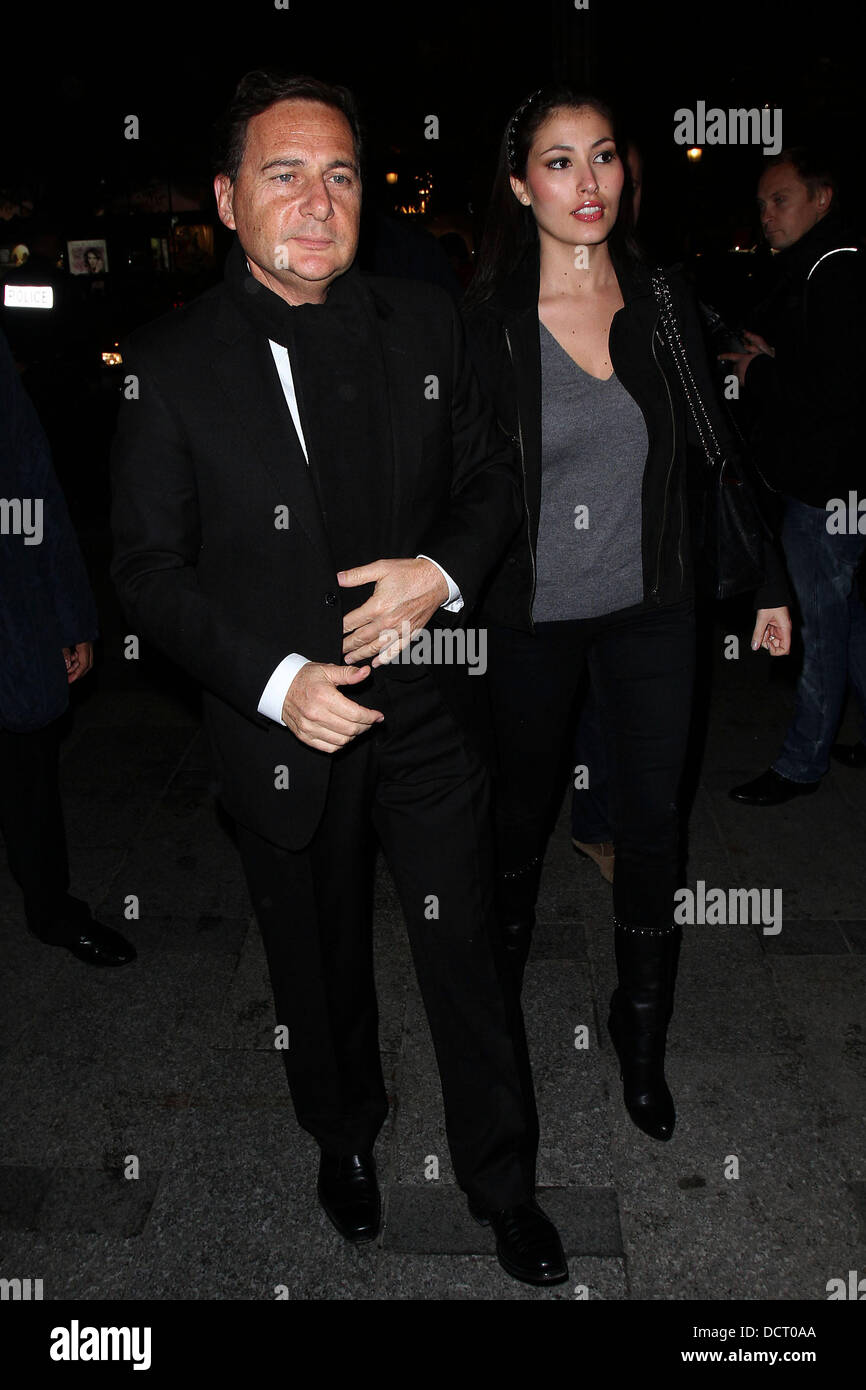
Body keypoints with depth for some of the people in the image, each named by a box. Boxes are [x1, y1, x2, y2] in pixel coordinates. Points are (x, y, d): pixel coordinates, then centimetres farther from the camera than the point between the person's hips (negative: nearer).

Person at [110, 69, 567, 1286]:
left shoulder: (424, 323, 0)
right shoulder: (171, 365, -7)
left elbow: (493, 479, 7)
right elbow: (148, 568, -6)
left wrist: (443, 570, -14)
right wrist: (276, 681, -19)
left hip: (427, 710, 2)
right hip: (279, 728, -1)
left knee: (468, 959, 11)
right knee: (319, 965, 19)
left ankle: (504, 1186, 36)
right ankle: (346, 1139, 49)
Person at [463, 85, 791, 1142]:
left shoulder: (666, 302, 0)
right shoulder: (484, 322, -9)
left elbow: (713, 451, 6)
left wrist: (767, 584, 9)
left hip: (651, 613, 2)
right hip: (531, 619, -2)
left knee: (652, 827, 7)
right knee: (526, 800, 17)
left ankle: (642, 1033, 27)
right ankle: (508, 941, 45)